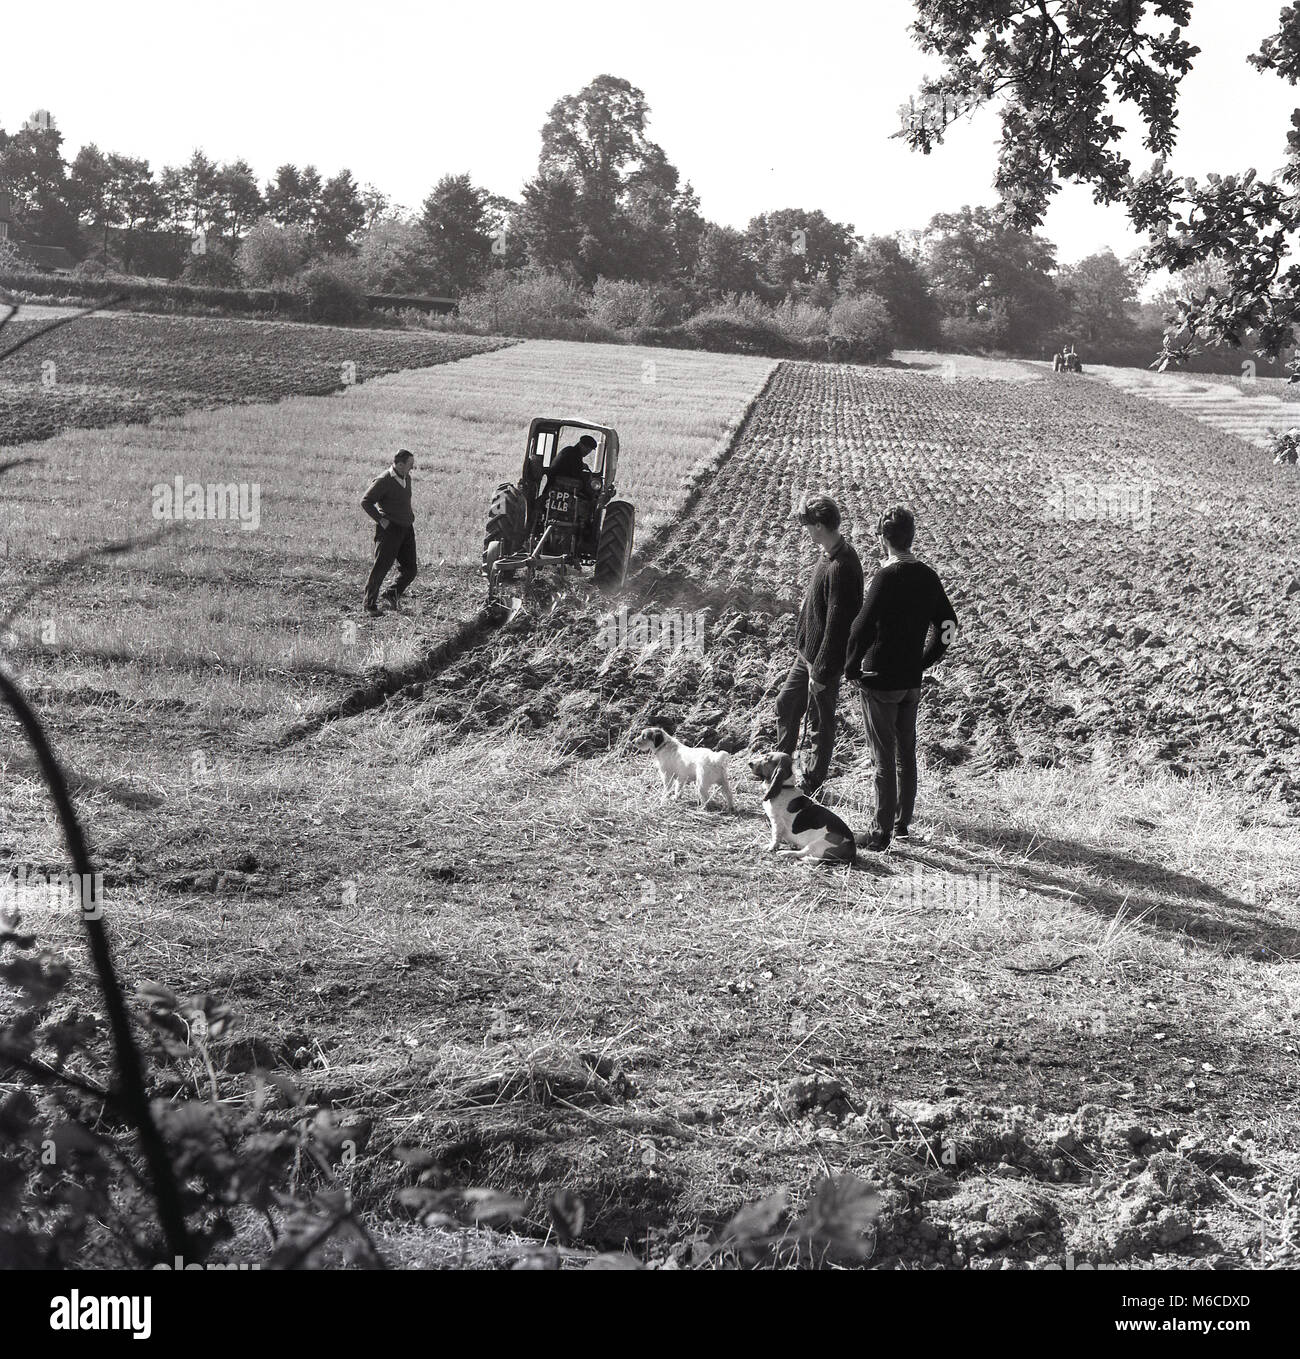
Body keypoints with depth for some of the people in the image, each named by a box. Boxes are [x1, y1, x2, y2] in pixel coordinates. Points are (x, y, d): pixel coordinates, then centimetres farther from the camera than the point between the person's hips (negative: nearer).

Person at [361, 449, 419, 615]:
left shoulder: (406, 478, 12)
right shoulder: (383, 481, -14)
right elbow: (365, 501, -12)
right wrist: (381, 519, -16)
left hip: (406, 528, 8)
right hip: (389, 529, -8)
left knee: (410, 569, 5)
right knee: (380, 567, -2)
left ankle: (392, 595, 24)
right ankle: (370, 604, 9)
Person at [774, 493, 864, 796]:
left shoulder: (841, 568, -29)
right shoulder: (831, 553, 3)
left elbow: (837, 623, -27)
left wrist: (822, 671, -22)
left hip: (824, 660, -10)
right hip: (807, 653, 10)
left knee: (820, 722, 8)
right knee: (785, 704, 22)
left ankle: (813, 781, 25)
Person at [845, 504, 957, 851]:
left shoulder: (886, 577, -17)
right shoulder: (928, 577, 5)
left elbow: (862, 627, -23)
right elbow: (948, 628, 11)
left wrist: (851, 669, -10)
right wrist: (920, 663, 15)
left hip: (879, 681, -6)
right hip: (912, 682, 6)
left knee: (885, 758, -1)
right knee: (906, 754, 17)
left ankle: (882, 833, 5)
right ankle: (903, 824, 27)